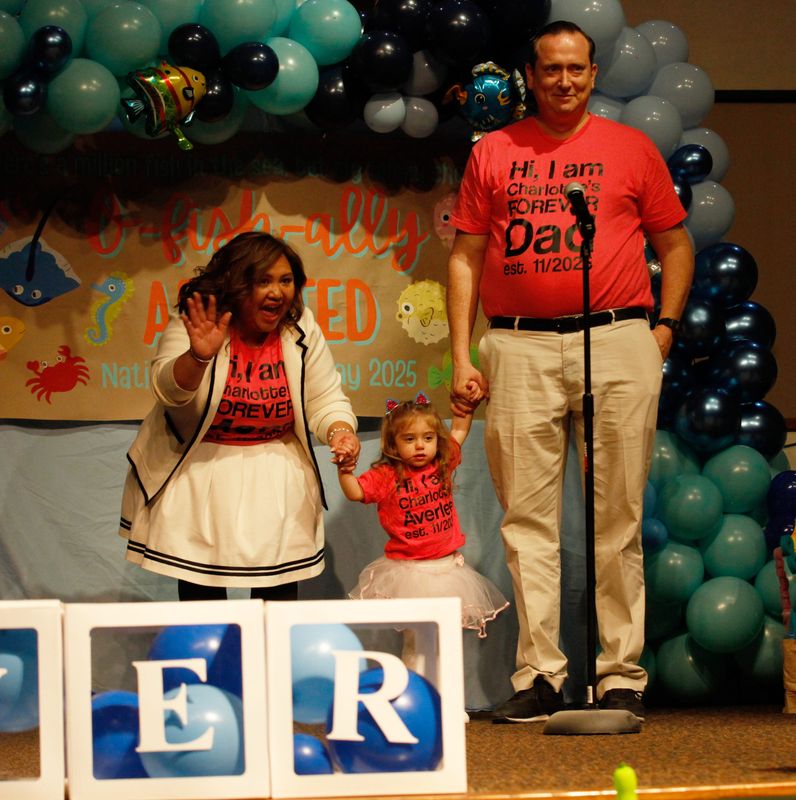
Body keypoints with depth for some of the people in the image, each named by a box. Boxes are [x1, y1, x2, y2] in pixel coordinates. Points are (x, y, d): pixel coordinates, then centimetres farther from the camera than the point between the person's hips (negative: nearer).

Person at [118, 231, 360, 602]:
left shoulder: (302, 331, -5)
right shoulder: (194, 324, -14)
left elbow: (326, 401, 0)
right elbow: (169, 391, -27)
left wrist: (340, 431, -22)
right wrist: (199, 356, -47)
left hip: (276, 477, 2)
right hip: (198, 471, -2)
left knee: (279, 589, 2)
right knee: (201, 594, -1)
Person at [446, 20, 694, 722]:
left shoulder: (631, 149, 11)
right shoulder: (494, 153, 13)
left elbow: (676, 244, 16)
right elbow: (466, 257, 12)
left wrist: (665, 326, 3)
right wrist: (462, 357, 5)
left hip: (617, 344, -1)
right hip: (520, 349, 1)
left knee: (617, 519, 0)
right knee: (527, 518, -1)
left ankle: (622, 676, 5)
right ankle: (539, 676, 3)